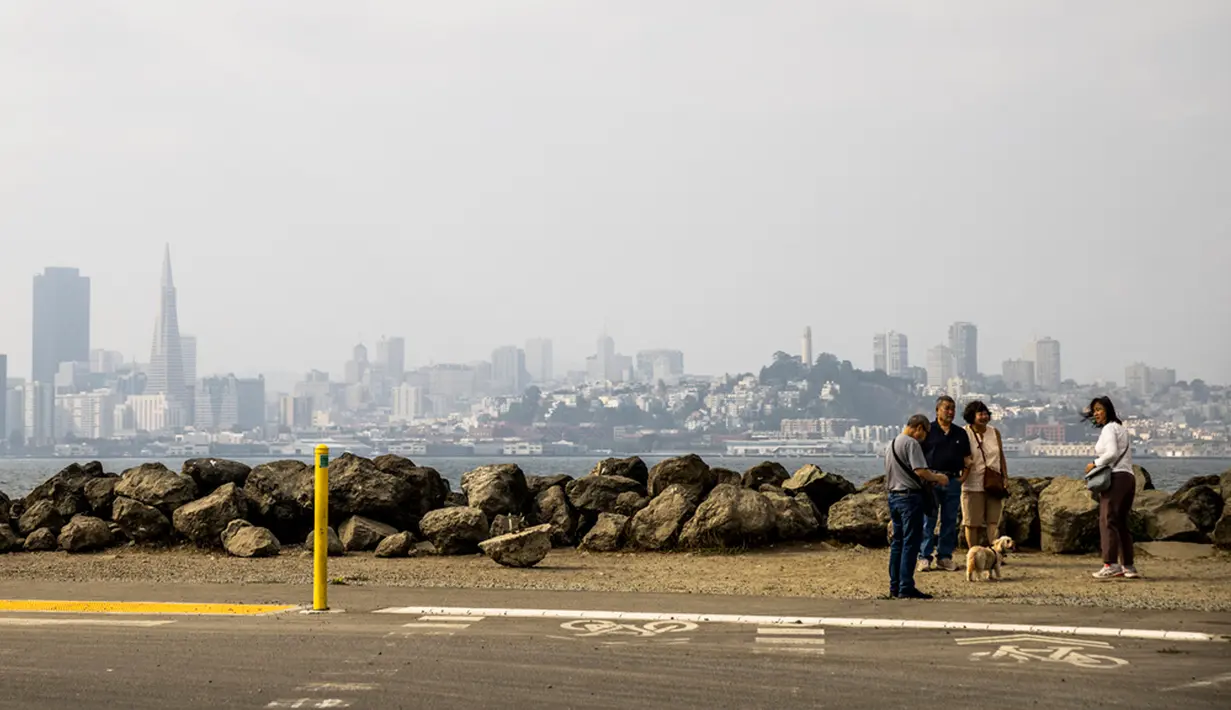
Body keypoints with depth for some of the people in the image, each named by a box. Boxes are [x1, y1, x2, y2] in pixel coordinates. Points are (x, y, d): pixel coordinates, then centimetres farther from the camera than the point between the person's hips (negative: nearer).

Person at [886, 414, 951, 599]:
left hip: (894, 496, 9)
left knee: (897, 542, 12)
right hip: (910, 496, -9)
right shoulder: (911, 443, -12)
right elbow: (920, 471, -21)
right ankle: (906, 588, -7)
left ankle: (895, 587, 13)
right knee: (911, 542, -6)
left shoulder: (891, 444, 17)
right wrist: (937, 478, -4)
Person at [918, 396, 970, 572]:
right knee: (928, 519, -4)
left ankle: (945, 557, 12)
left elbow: (966, 458, 19)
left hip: (953, 480, 4)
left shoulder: (960, 433, 14)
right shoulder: (928, 431, 2)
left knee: (950, 521, 6)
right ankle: (925, 557, -1)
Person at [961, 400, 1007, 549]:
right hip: (973, 485, -3)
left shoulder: (994, 432, 9)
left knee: (994, 521, -3)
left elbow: (1001, 457, 15)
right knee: (972, 522, 1)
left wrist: (1005, 477, 8)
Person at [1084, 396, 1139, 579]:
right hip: (1128, 477, 10)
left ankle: (1110, 564, -24)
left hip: (1115, 478, -10)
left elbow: (1112, 453, -19)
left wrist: (1095, 464, -8)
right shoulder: (1121, 428, 23)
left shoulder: (1109, 428, -6)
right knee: (1121, 523, 12)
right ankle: (1128, 566, 13)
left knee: (1107, 520, -15)